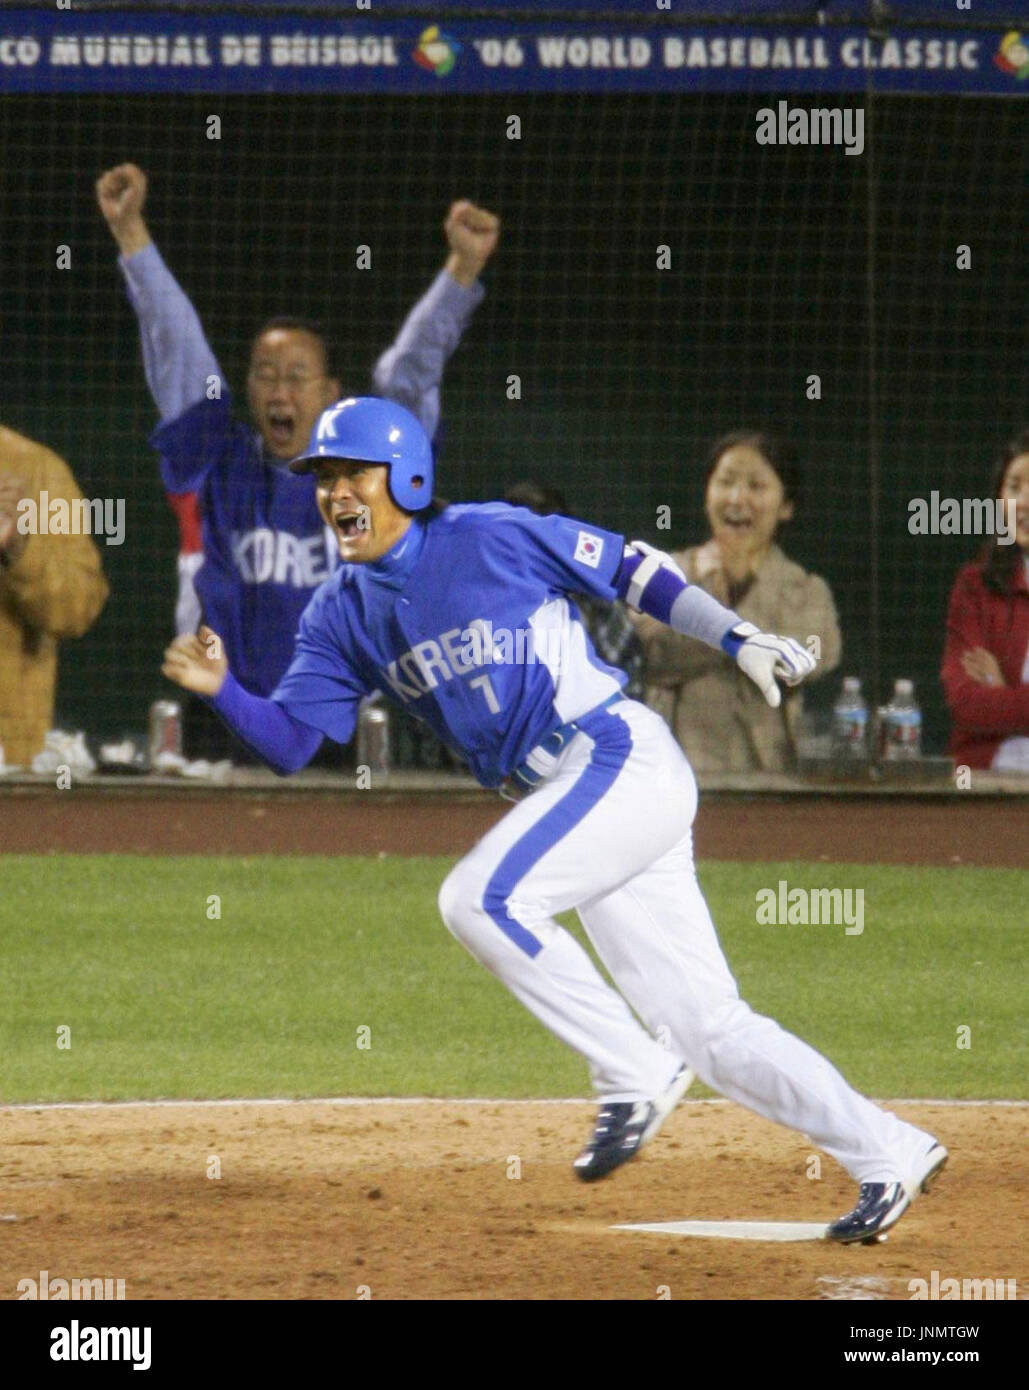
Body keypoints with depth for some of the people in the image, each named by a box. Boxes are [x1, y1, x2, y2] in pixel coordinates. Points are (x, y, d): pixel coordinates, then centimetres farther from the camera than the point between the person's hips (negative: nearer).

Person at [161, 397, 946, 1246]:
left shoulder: (493, 537, -8)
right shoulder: (342, 617, 10)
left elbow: (633, 570, -1)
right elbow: (289, 742, 3)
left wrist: (740, 640, -5)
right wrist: (221, 690, -15)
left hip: (624, 760, -7)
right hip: (557, 799, 7)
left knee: (480, 898, -24)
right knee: (707, 1028, 4)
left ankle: (635, 1075, -12)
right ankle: (888, 1156, 13)